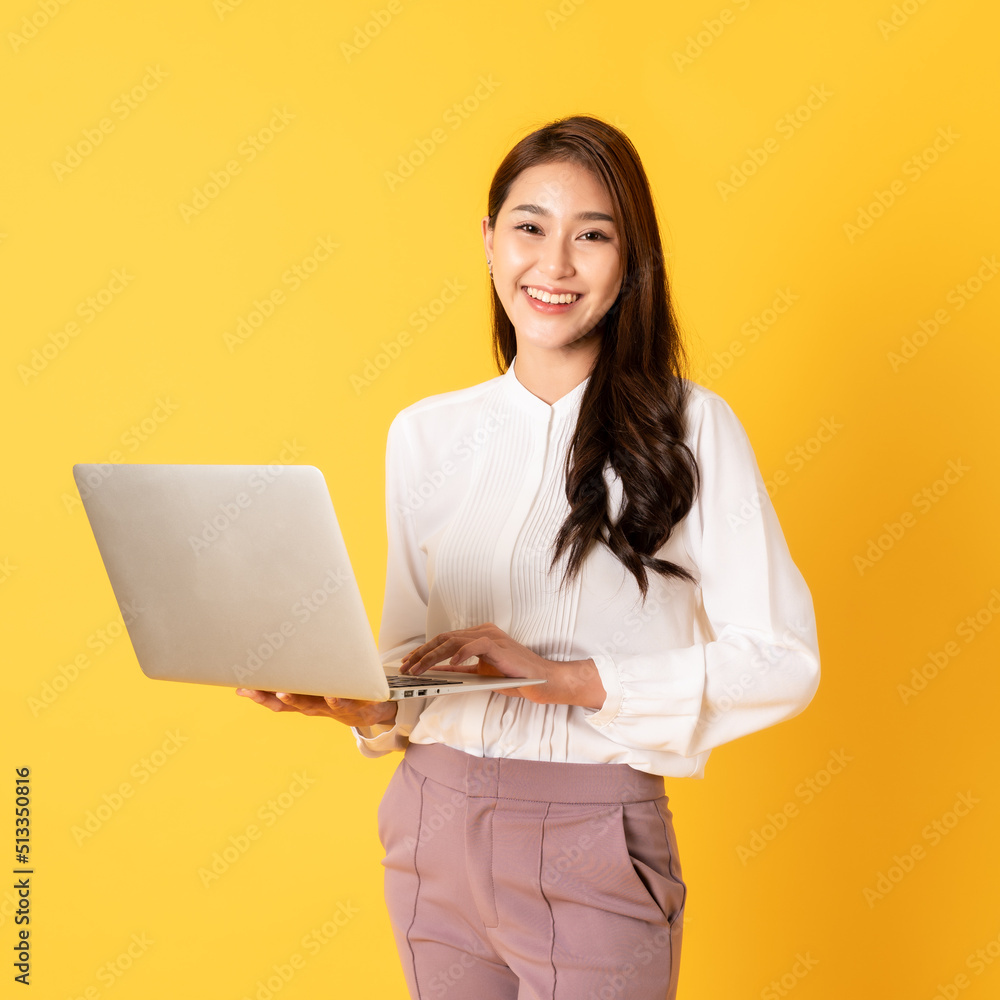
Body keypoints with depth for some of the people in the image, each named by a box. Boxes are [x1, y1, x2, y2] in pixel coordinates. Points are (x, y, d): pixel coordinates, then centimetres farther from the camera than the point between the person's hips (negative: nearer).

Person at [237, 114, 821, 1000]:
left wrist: (565, 677, -19)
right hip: (434, 825, 4)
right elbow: (414, 644, 11)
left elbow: (781, 659, -12)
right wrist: (363, 702, -11)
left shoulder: (689, 427, -7)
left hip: (594, 855, -3)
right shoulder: (425, 434, 6)